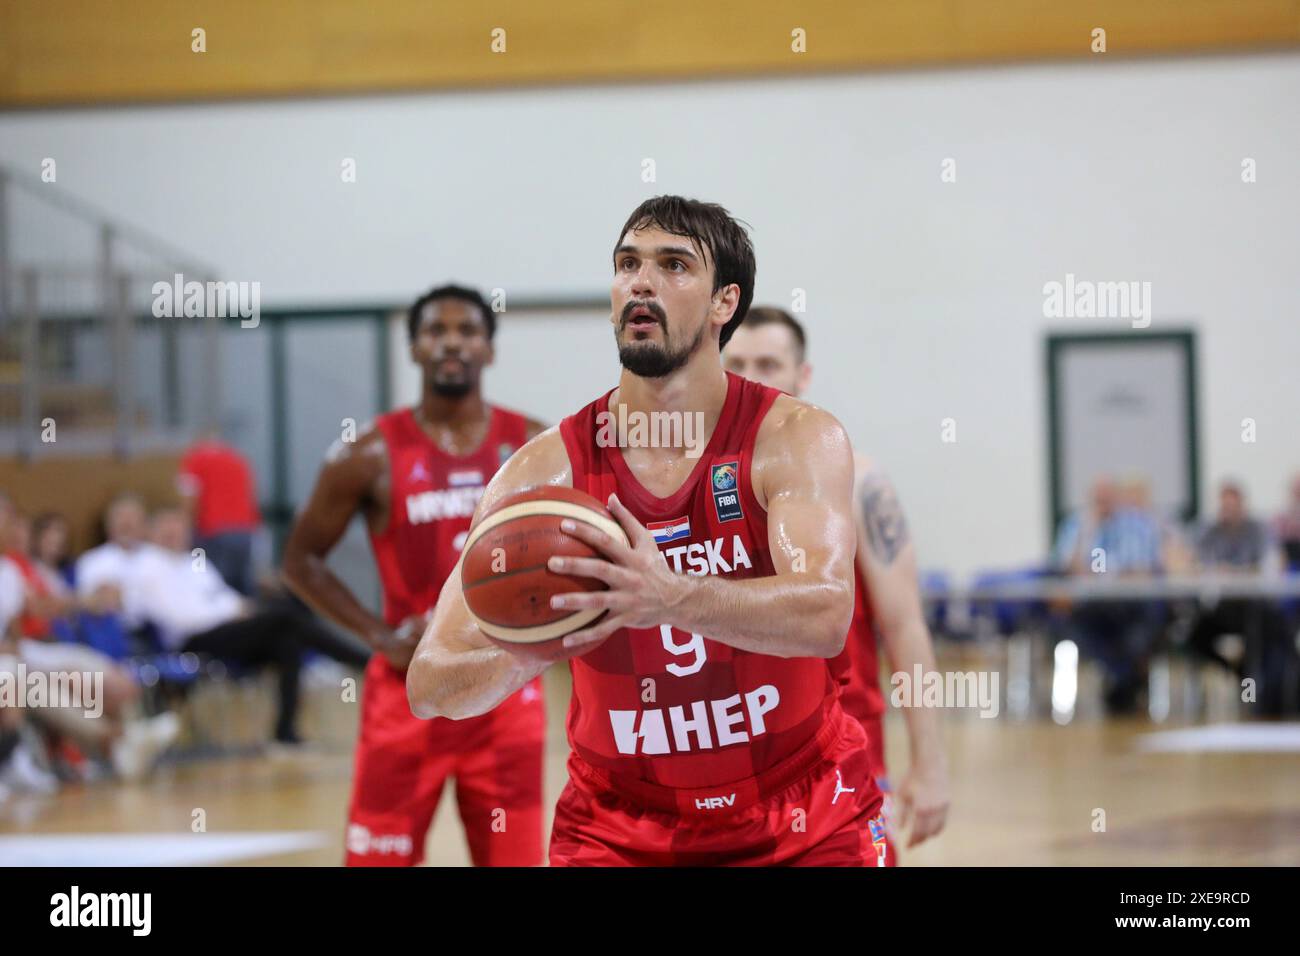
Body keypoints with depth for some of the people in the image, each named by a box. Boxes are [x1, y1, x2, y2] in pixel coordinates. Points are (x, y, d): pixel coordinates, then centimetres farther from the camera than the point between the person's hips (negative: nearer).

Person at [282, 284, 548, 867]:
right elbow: (302, 560, 2)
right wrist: (380, 636, -9)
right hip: (411, 685, -2)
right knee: (379, 856, -2)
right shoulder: (372, 457, -4)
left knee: (511, 856, 5)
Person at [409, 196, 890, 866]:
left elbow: (825, 617, -30)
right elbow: (428, 685, -13)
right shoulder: (545, 470, -10)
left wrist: (669, 597, -47)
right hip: (618, 826, 1)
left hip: (803, 824, -1)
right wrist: (521, 657, -36)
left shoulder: (796, 439, -12)